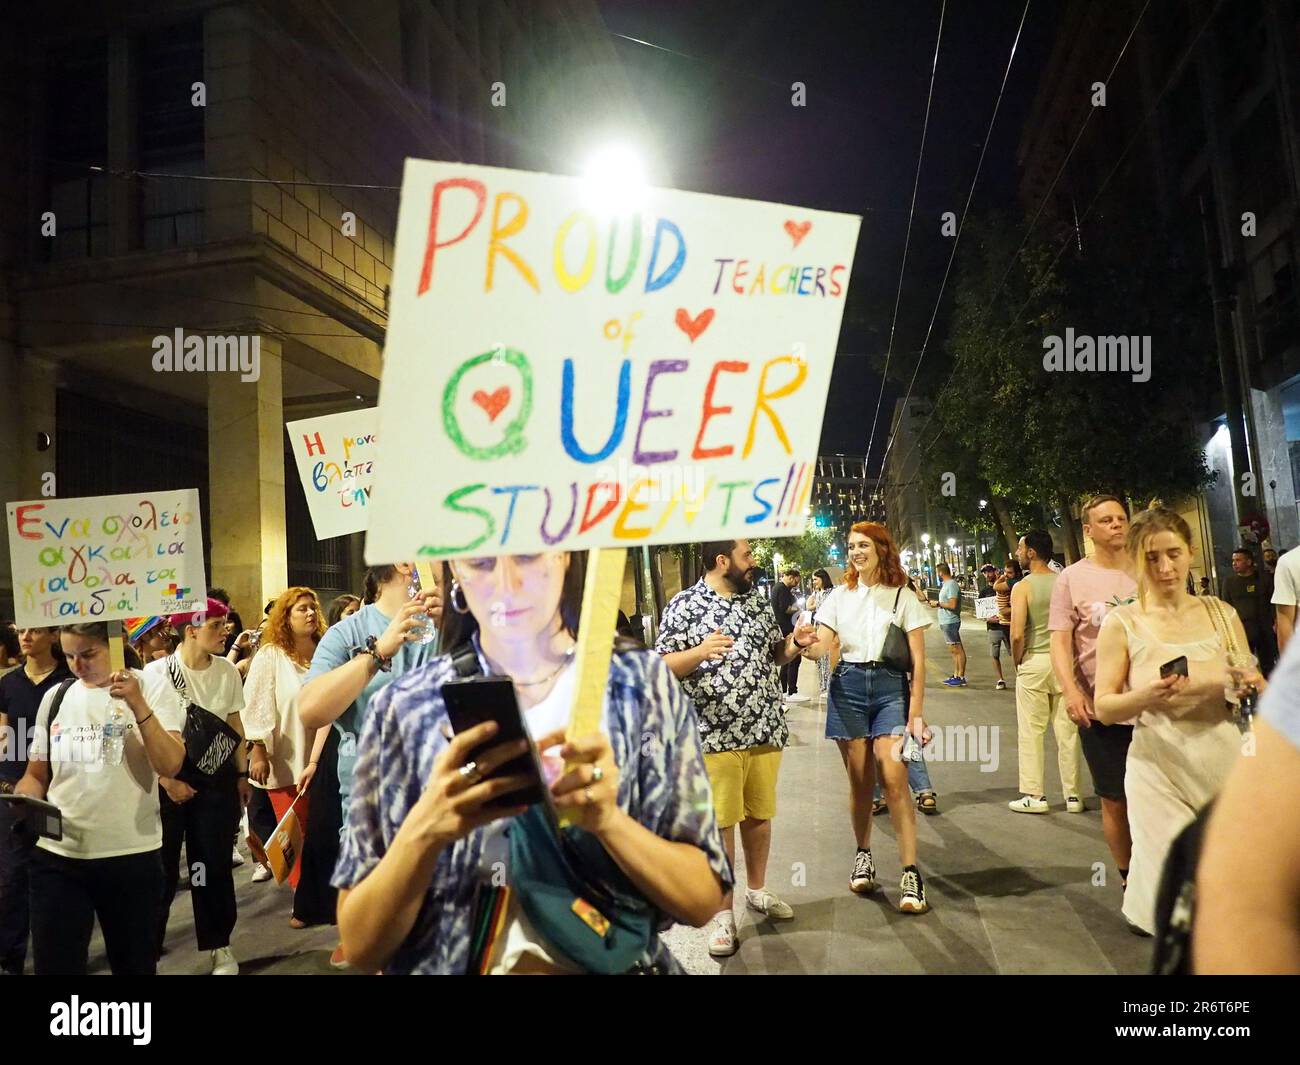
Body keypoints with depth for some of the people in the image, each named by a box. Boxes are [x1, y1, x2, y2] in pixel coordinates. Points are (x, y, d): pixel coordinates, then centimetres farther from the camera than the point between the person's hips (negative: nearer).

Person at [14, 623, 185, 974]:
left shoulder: (148, 688, -5)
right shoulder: (55, 696, 5)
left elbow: (170, 765, -16)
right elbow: (36, 774, 13)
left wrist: (137, 705, -24)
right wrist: (22, 802, -8)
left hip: (131, 854, -2)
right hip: (57, 855, 2)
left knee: (134, 962, 14)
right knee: (55, 964, 6)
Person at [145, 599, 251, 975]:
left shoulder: (227, 671, 0)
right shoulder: (156, 672, -10)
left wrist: (242, 775, 7)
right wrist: (167, 781, -11)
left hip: (216, 778, 3)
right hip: (167, 779, -3)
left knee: (214, 864, 9)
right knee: (162, 867, 5)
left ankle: (218, 945, 23)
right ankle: (147, 947, 22)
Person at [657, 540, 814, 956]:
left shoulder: (759, 600, 10)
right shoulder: (684, 606, -9)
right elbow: (661, 668, -9)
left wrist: (794, 643, -2)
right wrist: (699, 652, -26)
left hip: (765, 730, 5)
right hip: (714, 736, -5)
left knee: (759, 814, 16)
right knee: (719, 823, 3)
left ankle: (757, 889, 37)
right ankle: (722, 913, 18)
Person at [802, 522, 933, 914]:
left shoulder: (902, 598, 4)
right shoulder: (839, 596, 11)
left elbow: (918, 661, 1)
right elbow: (823, 648, 4)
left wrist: (915, 714, -6)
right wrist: (805, 646, -21)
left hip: (890, 686, -2)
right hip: (847, 686, 2)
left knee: (893, 778, -12)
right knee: (860, 779, 5)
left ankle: (911, 874, -6)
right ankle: (863, 854, 25)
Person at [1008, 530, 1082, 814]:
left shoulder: (1023, 587, -11)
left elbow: (1017, 634, -17)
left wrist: (1017, 662, -1)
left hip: (1034, 662, -4)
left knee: (1031, 732, 5)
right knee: (1066, 731, 11)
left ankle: (1034, 795, 9)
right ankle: (1073, 795, 18)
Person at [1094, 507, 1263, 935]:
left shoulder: (1221, 614, 5)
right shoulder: (1122, 623, -5)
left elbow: (1257, 694, 14)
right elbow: (1104, 708, -5)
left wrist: (1253, 685, -9)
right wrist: (1145, 696, -24)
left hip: (1227, 762, 3)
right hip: (1161, 771, -3)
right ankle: (1140, 903, 31)